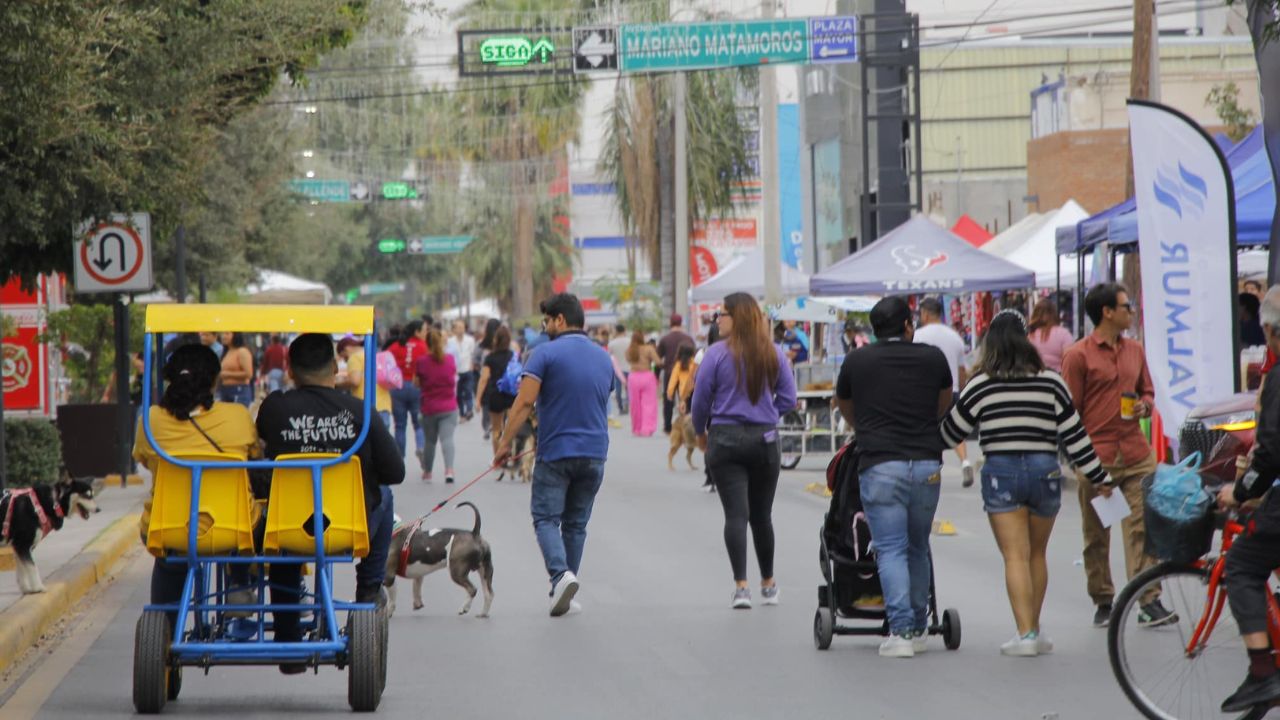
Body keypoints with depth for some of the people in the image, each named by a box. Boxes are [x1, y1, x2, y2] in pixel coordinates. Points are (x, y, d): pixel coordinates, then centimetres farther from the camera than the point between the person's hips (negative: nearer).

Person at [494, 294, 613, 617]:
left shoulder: (546, 354, -8)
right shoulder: (604, 358, 11)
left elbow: (524, 403, -15)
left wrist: (504, 442, -10)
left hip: (556, 453, -5)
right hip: (595, 453, 5)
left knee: (546, 518, 1)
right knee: (576, 523, 12)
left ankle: (561, 575, -22)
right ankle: (565, 593, 13)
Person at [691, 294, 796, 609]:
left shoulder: (717, 354, -9)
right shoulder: (774, 354, 1)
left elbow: (701, 399, -5)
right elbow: (788, 399, 3)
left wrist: (700, 432, 12)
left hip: (725, 439, -3)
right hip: (765, 440, 3)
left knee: (735, 514, -4)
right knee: (762, 514, 15)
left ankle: (741, 586, -14)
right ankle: (768, 585, 26)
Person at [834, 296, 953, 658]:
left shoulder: (856, 361, 8)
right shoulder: (933, 358, 11)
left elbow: (842, 405, 28)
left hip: (880, 465, -2)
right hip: (927, 465, 2)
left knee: (891, 550, -3)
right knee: (918, 548, 15)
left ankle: (901, 630, -13)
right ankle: (918, 629, 22)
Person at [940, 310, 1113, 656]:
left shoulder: (981, 385, -1)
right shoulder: (1051, 382, 3)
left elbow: (950, 431, 6)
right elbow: (1073, 433, 5)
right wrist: (1099, 477, 12)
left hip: (1000, 473, -2)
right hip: (1044, 471, 2)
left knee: (1015, 556, -4)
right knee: (1037, 554, 16)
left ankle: (1025, 633, -13)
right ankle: (1035, 629, 21)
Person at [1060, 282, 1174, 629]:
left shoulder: (1134, 350, 13)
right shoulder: (1078, 356, -5)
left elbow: (1147, 391, 25)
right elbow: (1069, 411, -4)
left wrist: (1144, 406, 1)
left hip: (1136, 454, 4)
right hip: (1097, 457, -4)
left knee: (1143, 527, -5)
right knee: (1096, 535, 6)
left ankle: (1149, 600, -6)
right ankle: (1103, 603, 16)